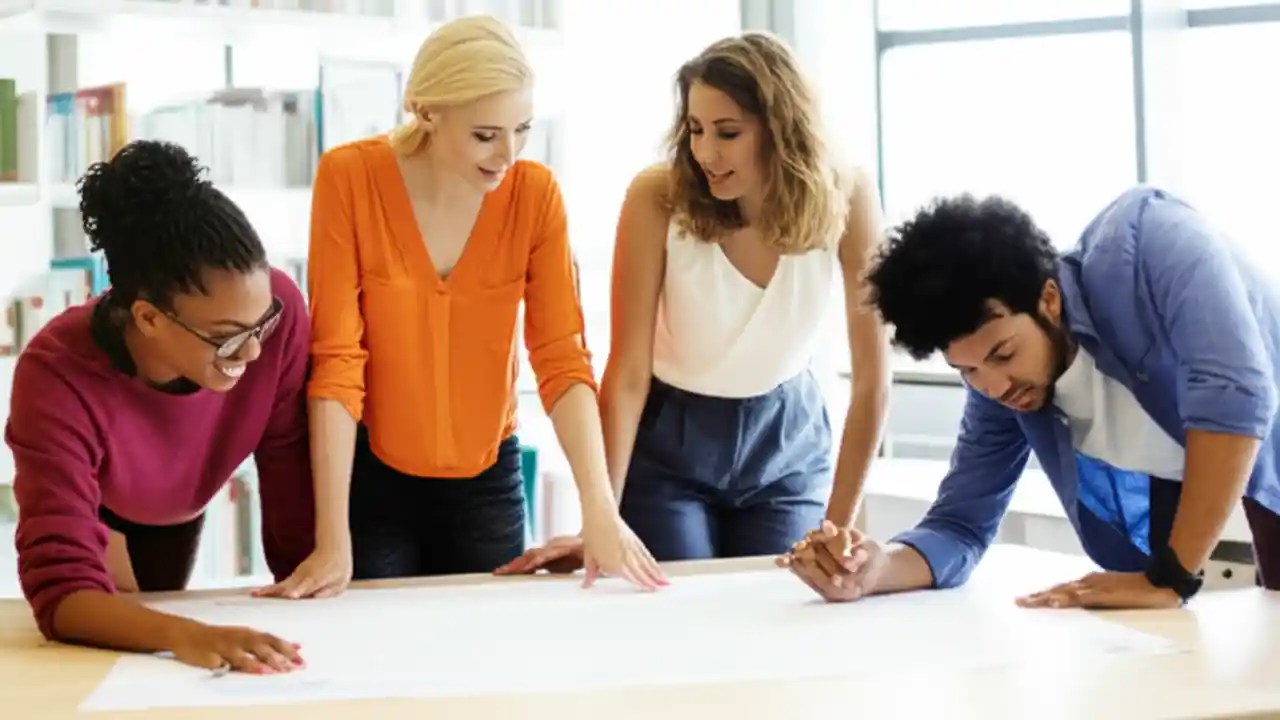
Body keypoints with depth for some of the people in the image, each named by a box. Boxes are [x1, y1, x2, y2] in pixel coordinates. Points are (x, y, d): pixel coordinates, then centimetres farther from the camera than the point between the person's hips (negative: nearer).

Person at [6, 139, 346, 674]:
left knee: (150, 625, 22)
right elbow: (62, 590, -55)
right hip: (87, 506, -3)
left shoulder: (276, 311, -40)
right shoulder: (58, 378, -48)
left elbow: (291, 472, -28)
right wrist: (186, 635, -72)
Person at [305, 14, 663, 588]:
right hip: (373, 476, -2)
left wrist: (600, 510, -23)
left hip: (488, 478, 2)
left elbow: (563, 358, -12)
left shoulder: (536, 193, -10)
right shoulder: (349, 177, -17)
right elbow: (335, 358, -19)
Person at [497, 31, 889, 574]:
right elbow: (628, 371, -21)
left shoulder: (845, 200, -20)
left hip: (788, 444, 1)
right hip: (669, 445, -1)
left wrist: (837, 528, -15)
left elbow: (872, 378, -15)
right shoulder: (658, 198, -23)